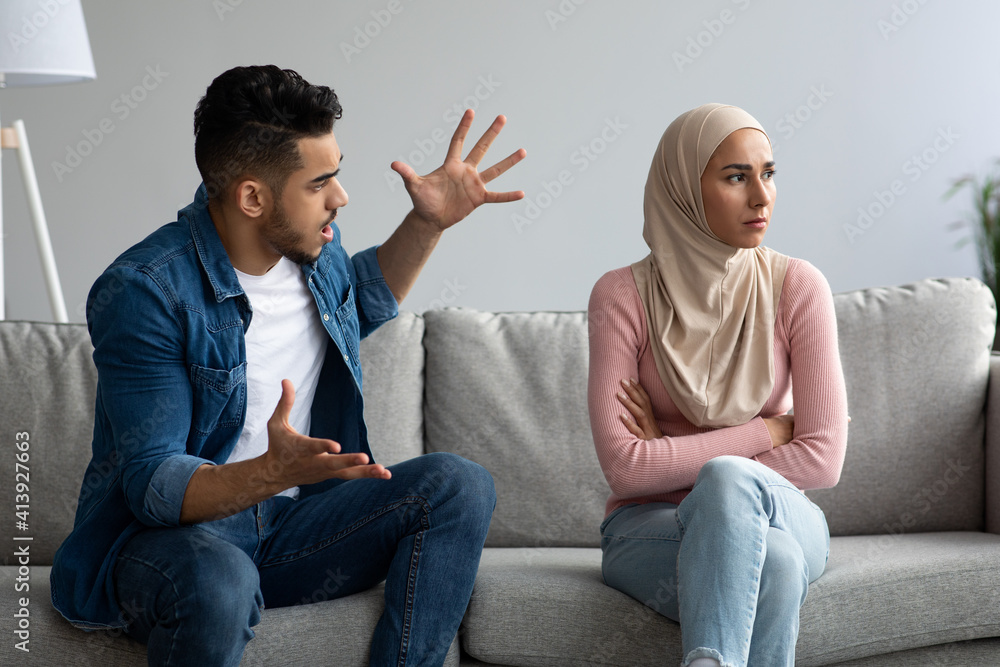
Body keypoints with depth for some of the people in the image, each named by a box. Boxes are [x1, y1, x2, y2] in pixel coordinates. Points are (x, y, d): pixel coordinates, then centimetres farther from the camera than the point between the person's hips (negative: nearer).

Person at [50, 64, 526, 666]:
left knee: (459, 487, -13)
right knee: (216, 582, -41)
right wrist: (273, 472, -41)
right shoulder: (142, 292, -20)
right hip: (174, 532, -6)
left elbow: (363, 302, 28)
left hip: (295, 522, 7)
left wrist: (429, 224, 11)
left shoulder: (314, 244, 2)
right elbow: (151, 485, -23)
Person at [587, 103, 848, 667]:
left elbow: (822, 460, -9)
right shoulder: (623, 296, -8)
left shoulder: (798, 286, -4)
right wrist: (769, 430, -13)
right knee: (773, 562, -36)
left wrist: (674, 459, -10)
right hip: (648, 526, -1)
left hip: (777, 513, 2)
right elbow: (624, 467, -15)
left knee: (728, 481, -36)